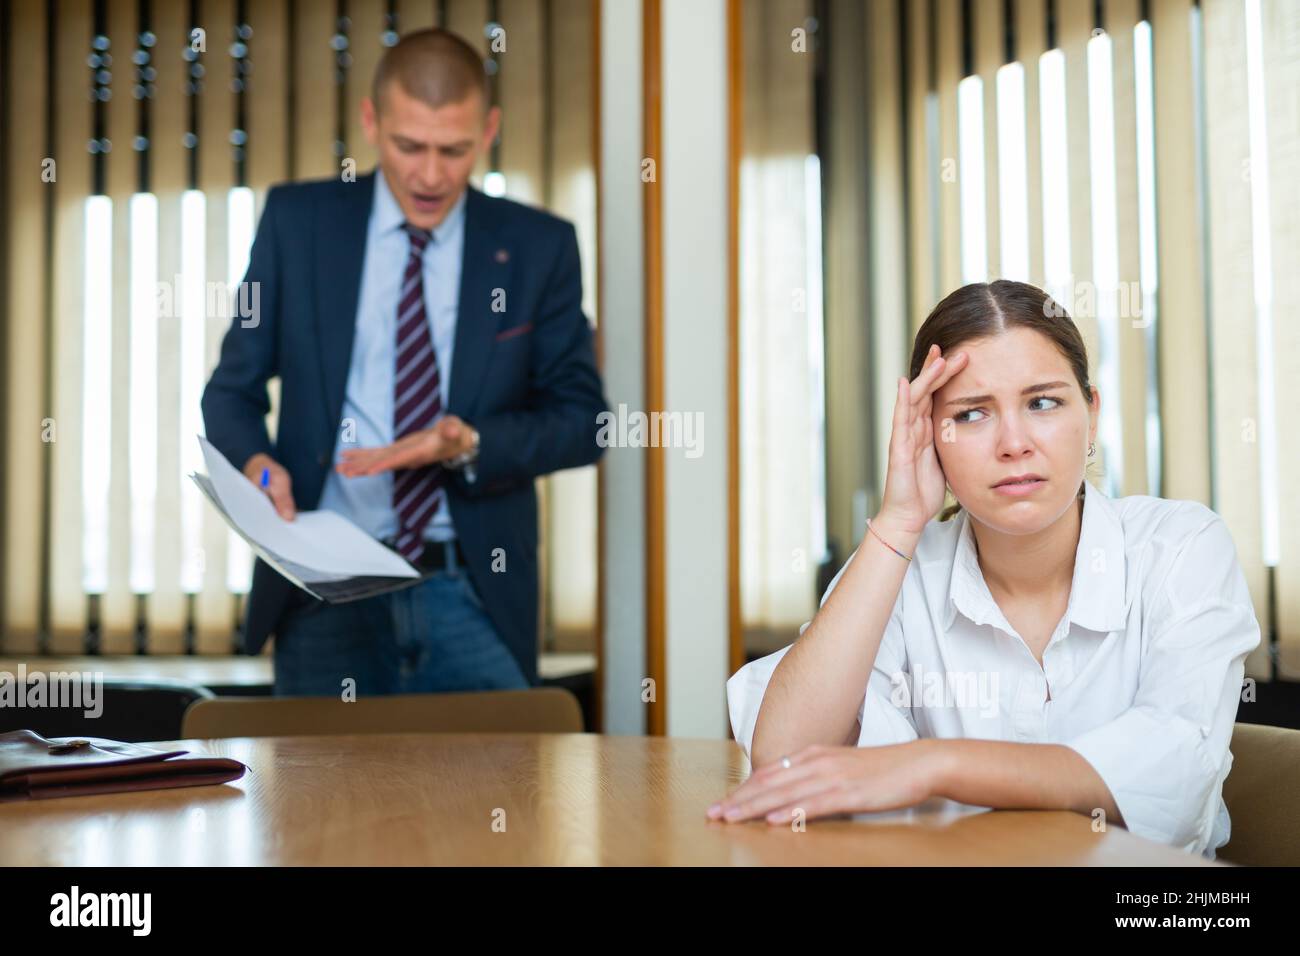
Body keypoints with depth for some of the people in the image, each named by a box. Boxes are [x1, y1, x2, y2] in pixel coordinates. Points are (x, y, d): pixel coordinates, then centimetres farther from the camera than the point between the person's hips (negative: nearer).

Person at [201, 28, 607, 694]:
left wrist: (469, 444, -14)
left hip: (472, 596, 0)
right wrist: (255, 463, -13)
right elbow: (232, 389, 9)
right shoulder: (297, 220, 6)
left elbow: (580, 417, 5)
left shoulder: (537, 247, 5)